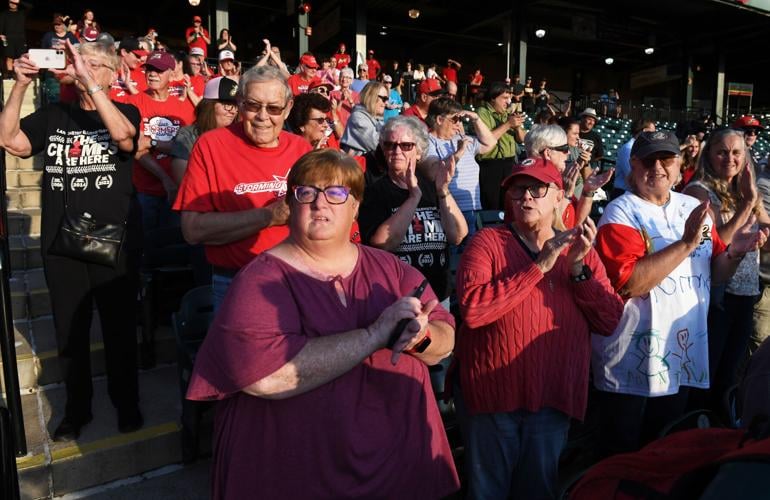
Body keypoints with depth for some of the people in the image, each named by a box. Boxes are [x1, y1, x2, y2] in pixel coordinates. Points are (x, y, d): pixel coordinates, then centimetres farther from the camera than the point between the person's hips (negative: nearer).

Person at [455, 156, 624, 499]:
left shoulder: (581, 251, 6)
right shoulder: (487, 242, -6)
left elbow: (610, 321, -2)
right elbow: (472, 309, -23)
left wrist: (577, 268, -14)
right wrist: (539, 267, -20)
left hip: (554, 399, 3)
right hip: (492, 394, -3)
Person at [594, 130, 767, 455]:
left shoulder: (695, 209, 6)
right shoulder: (621, 213, -13)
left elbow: (713, 276, 12)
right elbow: (628, 283, -26)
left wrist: (734, 253, -7)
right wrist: (687, 243, -27)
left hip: (684, 357, 6)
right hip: (632, 364, -6)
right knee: (622, 457, 11)